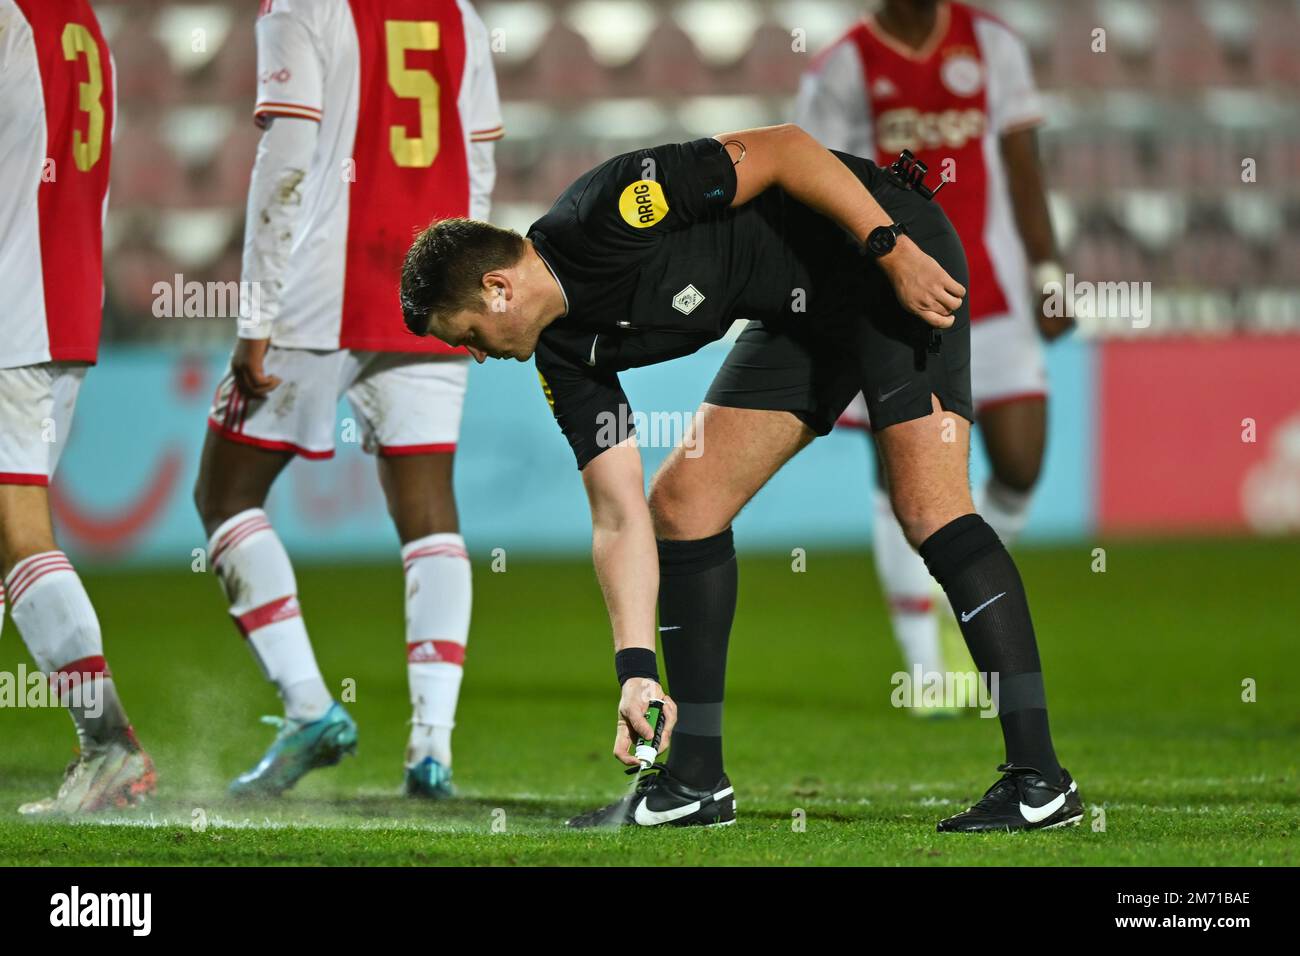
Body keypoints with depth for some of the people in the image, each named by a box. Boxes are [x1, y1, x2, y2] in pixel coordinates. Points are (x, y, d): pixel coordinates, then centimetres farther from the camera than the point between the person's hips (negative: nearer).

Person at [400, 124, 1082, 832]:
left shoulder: (610, 214, -26)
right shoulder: (566, 355, -2)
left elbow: (784, 148, -22)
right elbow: (619, 518, -4)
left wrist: (896, 252, -24)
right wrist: (637, 668, -11)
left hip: (895, 252, -9)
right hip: (803, 314, 9)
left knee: (927, 507, -19)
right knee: (680, 502, 3)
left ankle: (1038, 779, -21)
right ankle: (695, 781, 10)